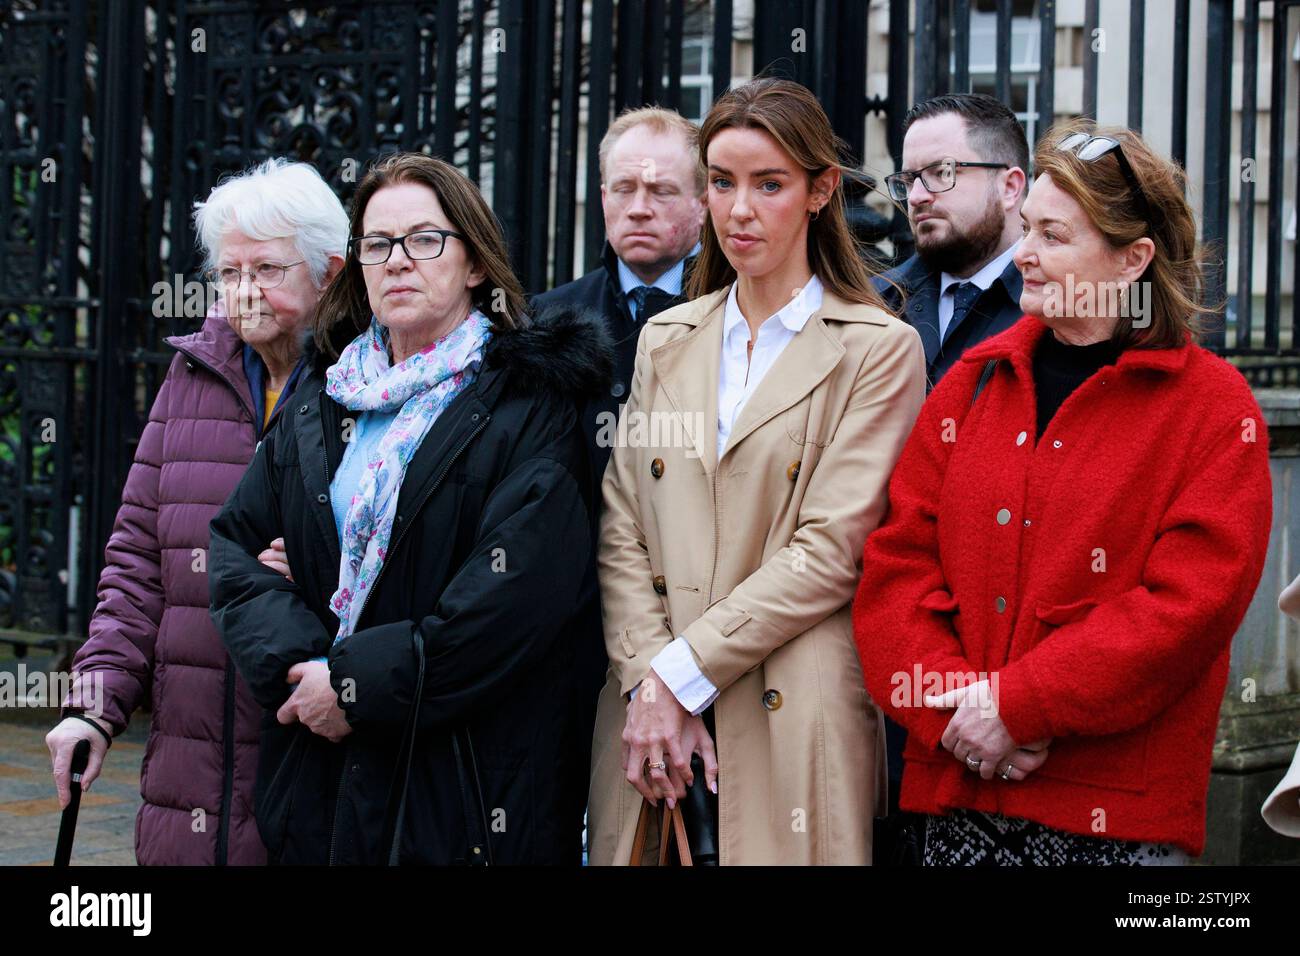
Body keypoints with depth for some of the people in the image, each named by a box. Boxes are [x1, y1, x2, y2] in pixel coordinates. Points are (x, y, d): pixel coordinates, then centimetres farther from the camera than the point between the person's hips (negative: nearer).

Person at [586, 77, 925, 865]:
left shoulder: (879, 350, -1)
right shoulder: (665, 341, 14)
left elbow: (831, 549, -9)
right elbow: (621, 532, 8)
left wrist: (682, 672, -12)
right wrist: (647, 682, -8)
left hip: (790, 722, -4)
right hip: (657, 714, 4)